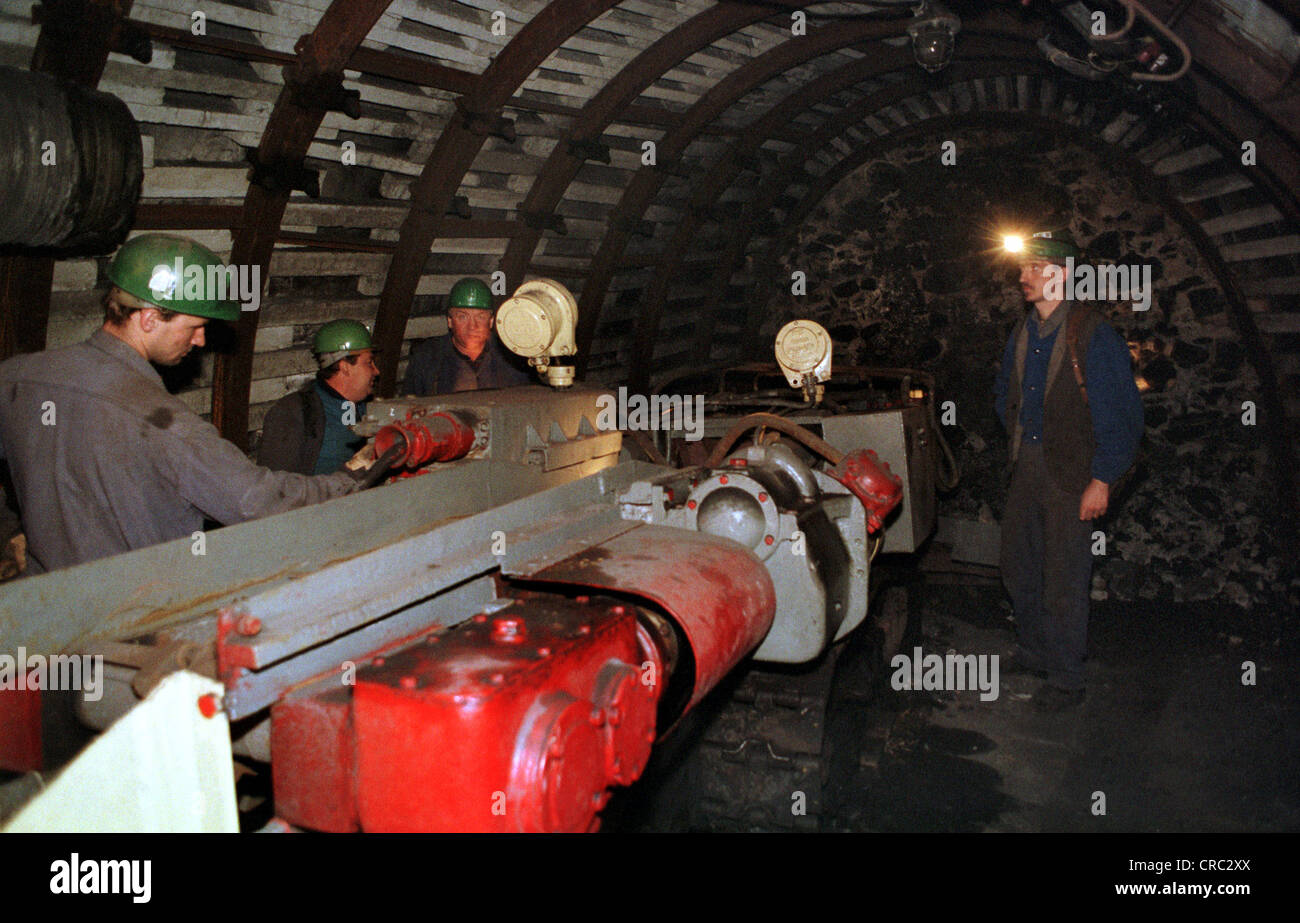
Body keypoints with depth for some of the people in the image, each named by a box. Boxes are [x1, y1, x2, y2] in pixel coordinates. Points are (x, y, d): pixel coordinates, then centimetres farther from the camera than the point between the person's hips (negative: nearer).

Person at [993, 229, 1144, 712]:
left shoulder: (1093, 336, -15)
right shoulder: (1022, 334, 7)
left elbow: (1122, 413, -15)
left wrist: (1102, 480, -17)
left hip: (1071, 473, -7)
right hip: (1026, 465, 7)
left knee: (1063, 579, -1)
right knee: (1018, 566, 16)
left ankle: (1066, 678, 14)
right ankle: (1033, 650, 35)